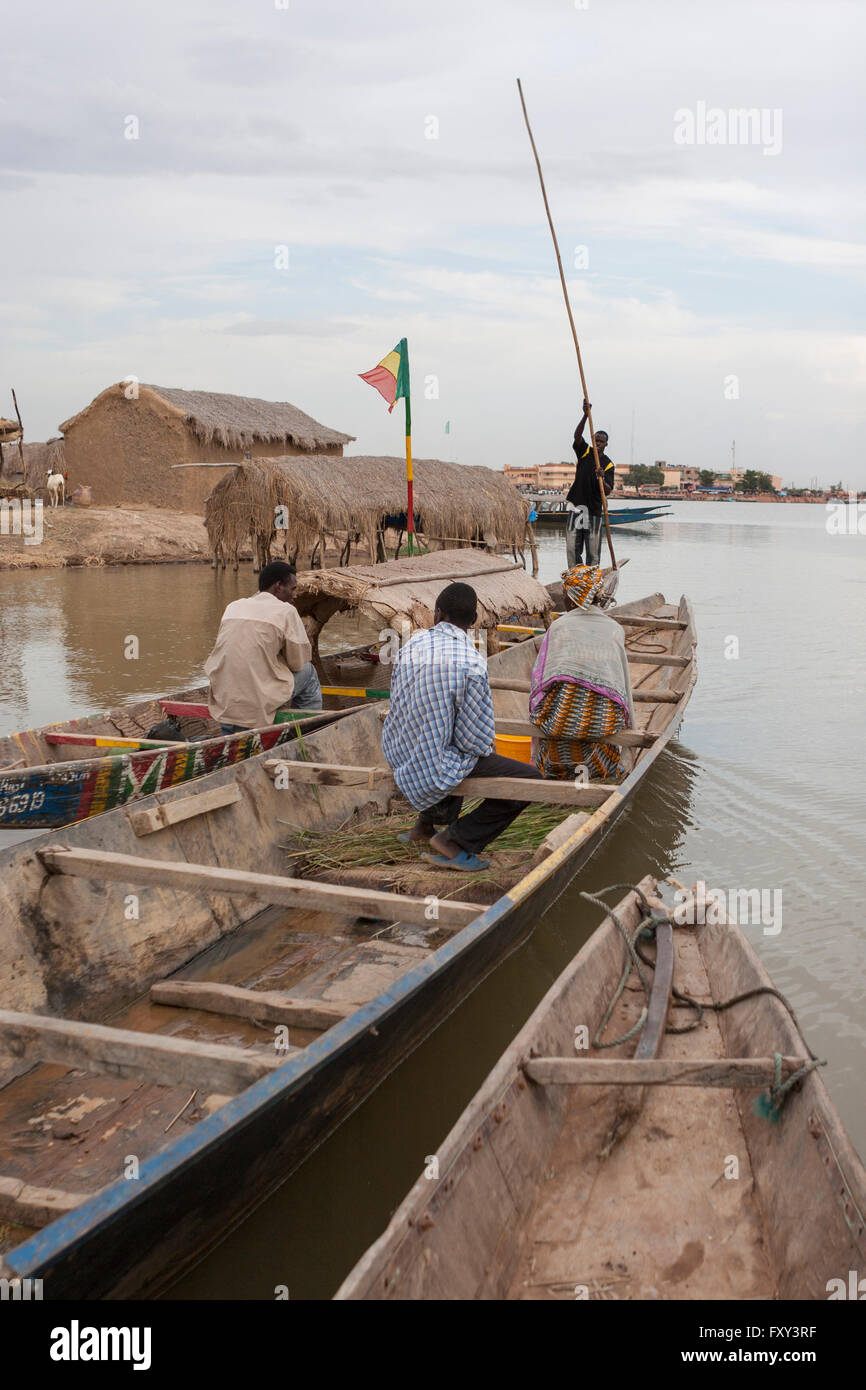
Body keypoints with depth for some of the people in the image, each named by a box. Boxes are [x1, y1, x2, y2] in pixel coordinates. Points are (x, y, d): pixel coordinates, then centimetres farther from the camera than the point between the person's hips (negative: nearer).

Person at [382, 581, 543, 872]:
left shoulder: (413, 644, -3)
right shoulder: (472, 664, -23)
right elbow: (474, 738, -21)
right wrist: (486, 747, 5)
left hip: (398, 752, 8)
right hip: (437, 767, -8)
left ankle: (427, 825, 40)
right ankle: (455, 841, -1)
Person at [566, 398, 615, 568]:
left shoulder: (608, 464, 2)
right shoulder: (585, 452, 5)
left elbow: (608, 490, -5)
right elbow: (577, 435, -14)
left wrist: (602, 479, -27)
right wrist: (586, 415, -28)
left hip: (594, 509, -1)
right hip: (576, 506, 1)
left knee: (593, 551, 1)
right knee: (572, 548, -1)